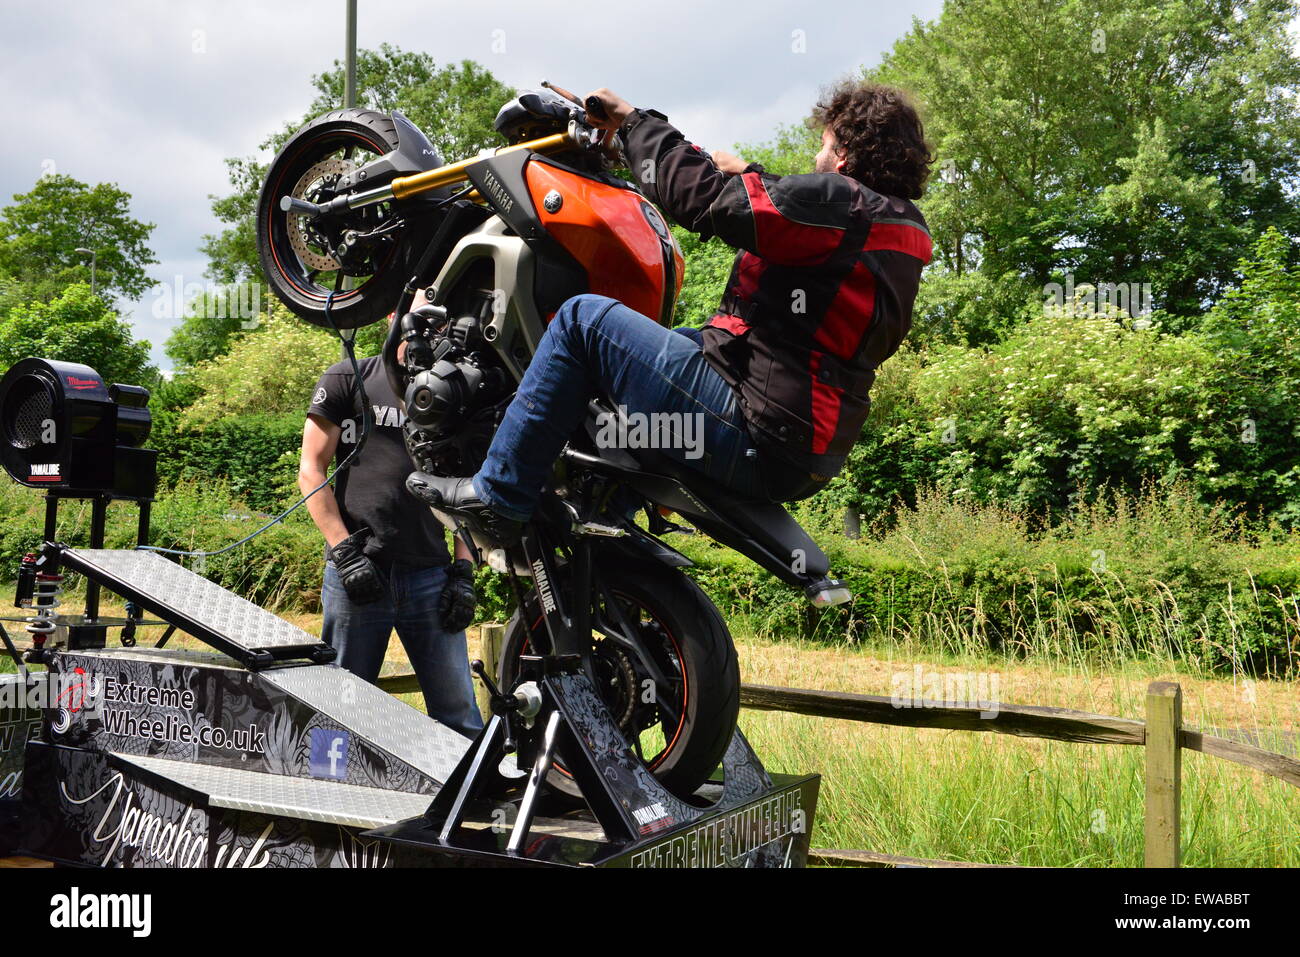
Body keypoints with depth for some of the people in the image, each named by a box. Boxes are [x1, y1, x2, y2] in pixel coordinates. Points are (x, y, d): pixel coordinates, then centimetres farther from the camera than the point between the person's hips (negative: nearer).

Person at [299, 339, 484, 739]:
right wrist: (344, 551, -8)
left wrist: (463, 571, 6)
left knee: (459, 714, 1)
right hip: (357, 573, -3)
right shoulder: (349, 378, 7)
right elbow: (311, 470, 2)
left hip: (430, 577, 3)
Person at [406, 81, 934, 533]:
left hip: (753, 438, -10)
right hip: (808, 456, 10)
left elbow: (696, 194, -16)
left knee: (583, 318, -8)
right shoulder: (904, 224, 13)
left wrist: (633, 120, -3)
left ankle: (499, 492, -3)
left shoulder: (840, 203, -15)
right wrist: (751, 179, 34)